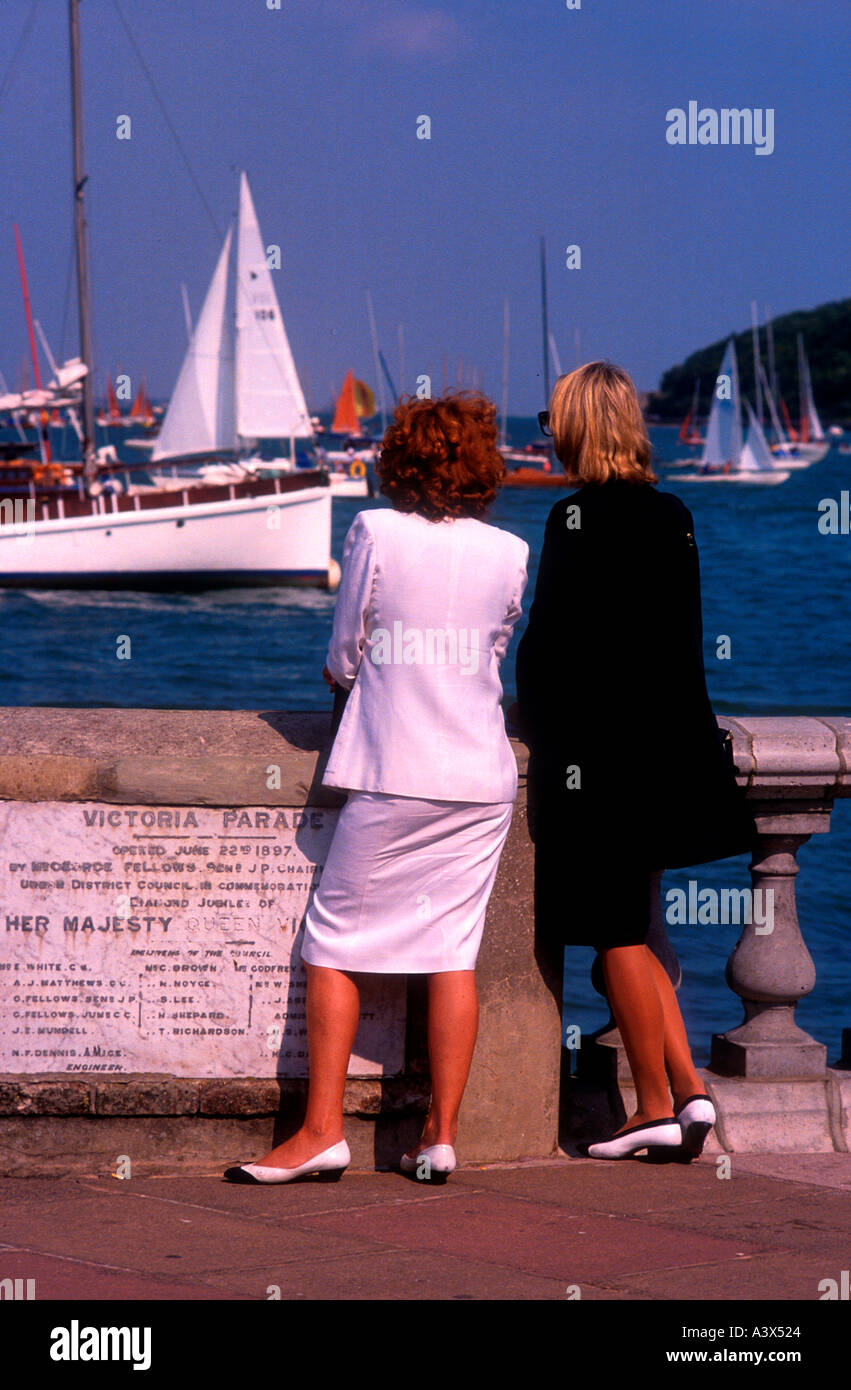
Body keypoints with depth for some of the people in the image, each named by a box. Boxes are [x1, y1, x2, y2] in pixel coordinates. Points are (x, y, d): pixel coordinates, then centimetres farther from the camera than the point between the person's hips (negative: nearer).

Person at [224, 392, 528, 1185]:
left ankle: (322, 1129, -1)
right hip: (482, 777, 4)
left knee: (334, 947, 3)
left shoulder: (375, 534, -6)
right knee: (454, 951, 5)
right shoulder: (509, 554, 3)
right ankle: (441, 1135, 4)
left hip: (392, 777, -4)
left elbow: (343, 657, 0)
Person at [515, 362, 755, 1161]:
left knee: (618, 935, 0)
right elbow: (683, 637, 12)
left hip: (597, 753, -7)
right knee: (633, 931, 16)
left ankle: (654, 1105, 2)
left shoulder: (577, 519, -13)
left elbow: (550, 638, -12)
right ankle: (688, 1089, 10)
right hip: (666, 749, 7)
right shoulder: (672, 516, 8)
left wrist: (534, 722, 2)